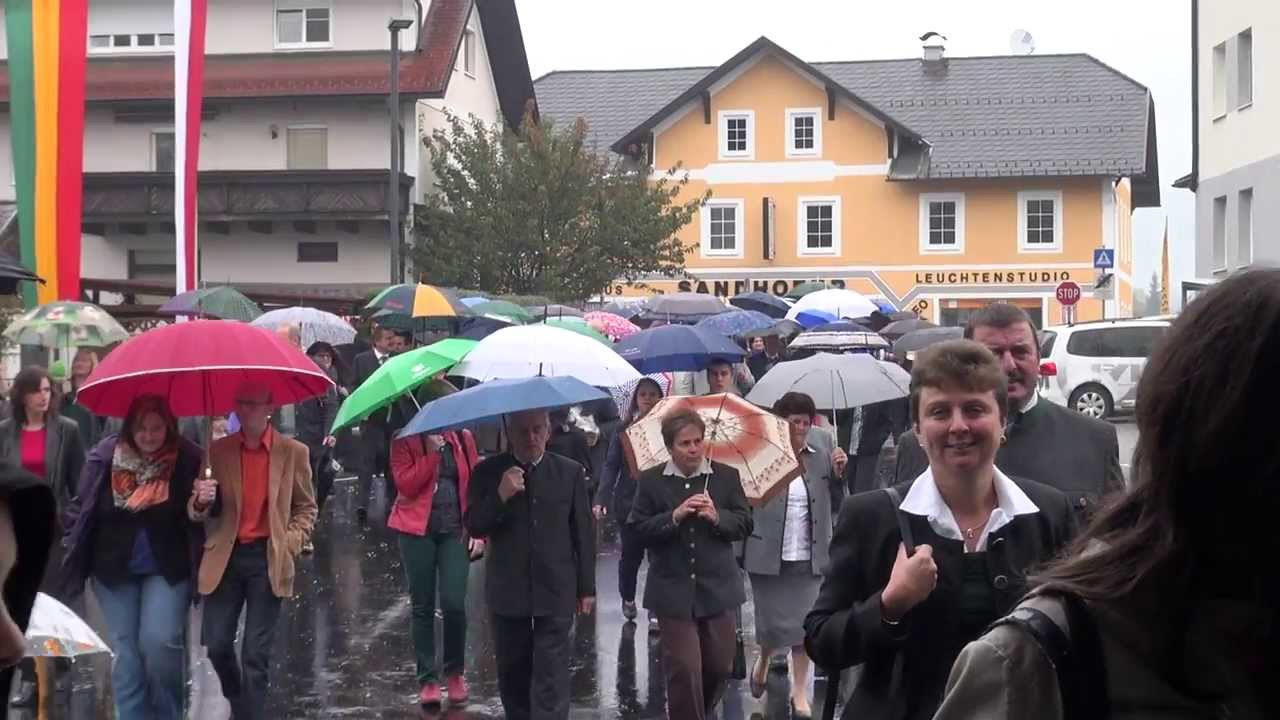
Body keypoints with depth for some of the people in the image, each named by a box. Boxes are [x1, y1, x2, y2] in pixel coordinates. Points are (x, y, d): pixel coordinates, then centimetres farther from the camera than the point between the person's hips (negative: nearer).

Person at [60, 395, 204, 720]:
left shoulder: (189, 459, -11)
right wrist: (73, 555, 0)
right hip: (113, 569, 2)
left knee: (160, 641, -14)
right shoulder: (105, 456, -7)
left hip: (166, 569, -2)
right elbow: (81, 507, 2)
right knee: (124, 650, 6)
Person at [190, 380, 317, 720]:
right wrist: (201, 502, -16)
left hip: (268, 560, -2)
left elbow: (306, 508, 8)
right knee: (216, 644, 4)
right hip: (225, 557, 2)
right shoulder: (218, 450, 4)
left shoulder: (293, 452, 0)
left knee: (256, 653, -3)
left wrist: (289, 544, -7)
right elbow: (200, 512, 7)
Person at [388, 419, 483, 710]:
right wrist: (431, 451, -16)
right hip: (417, 531, -1)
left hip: (455, 532, 1)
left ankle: (454, 672, 11)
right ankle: (428, 679, 12)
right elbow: (405, 485, -11)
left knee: (454, 603, -9)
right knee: (423, 606, 4)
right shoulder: (404, 440, 0)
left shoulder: (462, 438, 7)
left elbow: (475, 484, 6)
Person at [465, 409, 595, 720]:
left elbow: (584, 533, 4)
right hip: (507, 590, 2)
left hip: (555, 590, -1)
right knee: (512, 672, 14)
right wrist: (500, 497, -21)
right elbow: (474, 527, -5)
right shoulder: (488, 472, 0)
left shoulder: (570, 472, 0)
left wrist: (587, 588, 3)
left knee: (551, 675, -7)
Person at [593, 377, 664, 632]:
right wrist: (601, 499, -13)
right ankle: (627, 599, 38)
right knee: (631, 554, 13)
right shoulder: (624, 430, 1)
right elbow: (611, 465, -2)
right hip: (629, 501, 1)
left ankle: (655, 613, 4)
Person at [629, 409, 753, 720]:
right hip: (674, 592, -2)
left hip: (718, 589, 2)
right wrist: (674, 516, -20)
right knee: (684, 670, -4)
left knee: (719, 666, 11)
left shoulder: (727, 476, 2)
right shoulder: (651, 481, -2)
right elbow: (638, 531, -6)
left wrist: (717, 517, -19)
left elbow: (745, 525, 1)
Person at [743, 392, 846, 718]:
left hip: (808, 555, 2)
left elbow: (836, 502, 8)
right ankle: (763, 662, 37)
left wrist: (838, 473, -8)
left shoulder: (822, 445, 1)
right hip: (768, 555, -2)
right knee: (773, 624, 4)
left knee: (804, 624, 3)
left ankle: (800, 692, 17)